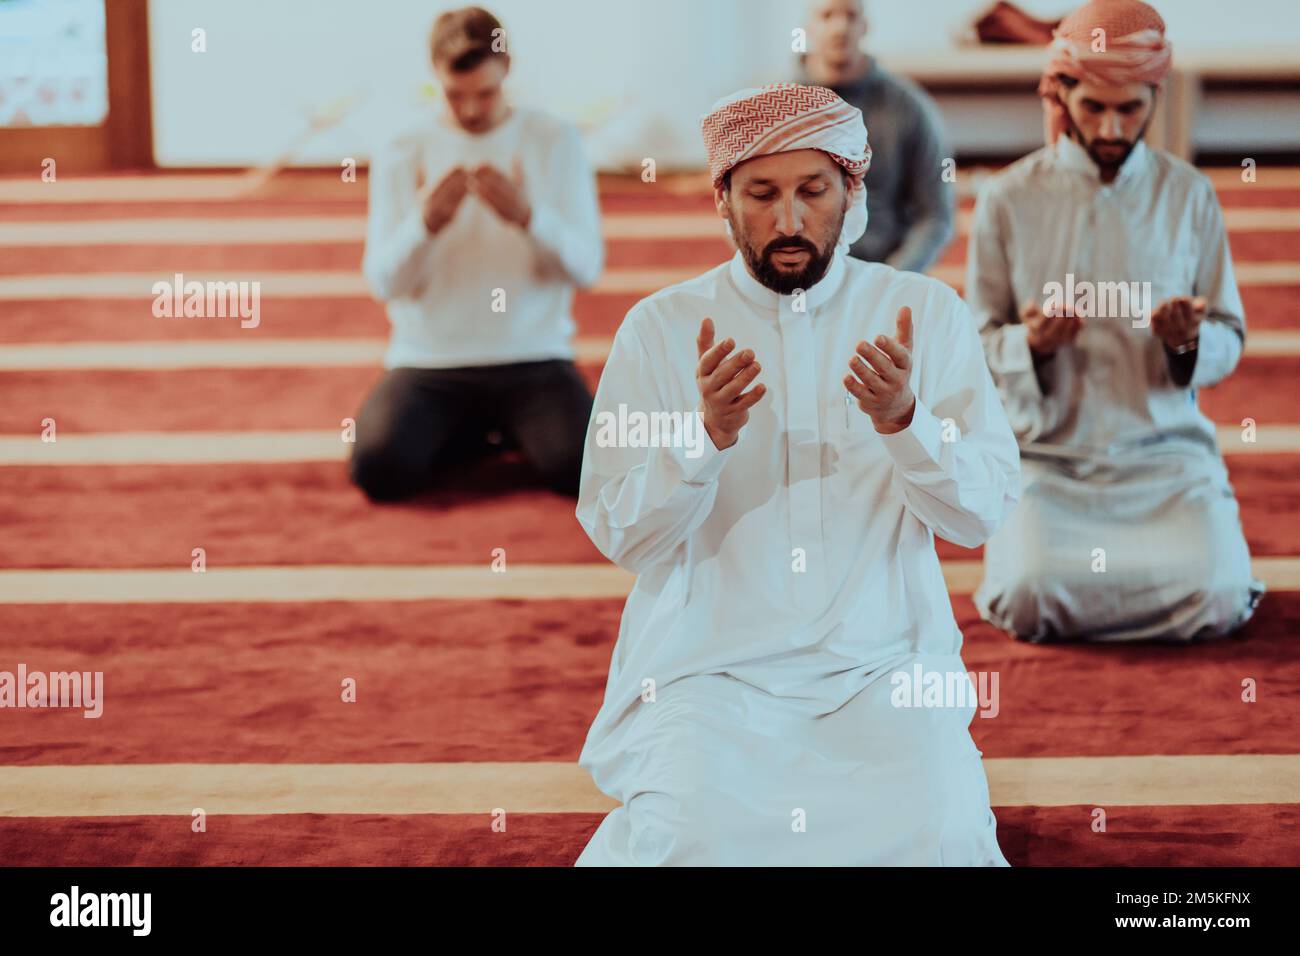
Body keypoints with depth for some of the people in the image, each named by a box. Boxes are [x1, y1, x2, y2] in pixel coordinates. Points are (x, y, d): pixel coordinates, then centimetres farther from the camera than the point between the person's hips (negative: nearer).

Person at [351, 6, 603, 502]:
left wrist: (527, 215, -24)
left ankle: (512, 427, 10)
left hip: (533, 355, -1)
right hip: (429, 361, 1)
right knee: (379, 468, -25)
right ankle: (487, 431, 7)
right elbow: (383, 283, -4)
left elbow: (587, 267, -5)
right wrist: (425, 224, -23)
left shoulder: (555, 141, 1)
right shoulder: (402, 154, 2)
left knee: (580, 470, -26)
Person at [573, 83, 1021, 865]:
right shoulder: (661, 326, 3)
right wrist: (707, 434, -21)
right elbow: (619, 535, -3)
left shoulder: (929, 313, 5)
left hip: (882, 662, 1)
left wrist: (904, 420, -21)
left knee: (938, 838, -24)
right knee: (691, 838, -27)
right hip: (710, 662, -1)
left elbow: (983, 514, -2)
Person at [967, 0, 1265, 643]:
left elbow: (1229, 343, 8)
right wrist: (1031, 344, -20)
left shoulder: (1190, 196, 7)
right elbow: (978, 344, 3)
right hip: (1047, 454, -1)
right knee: (1031, 600, -27)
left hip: (1165, 452, 1)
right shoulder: (1007, 200, 2)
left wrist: (1191, 341, -16)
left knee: (1216, 602, -23)